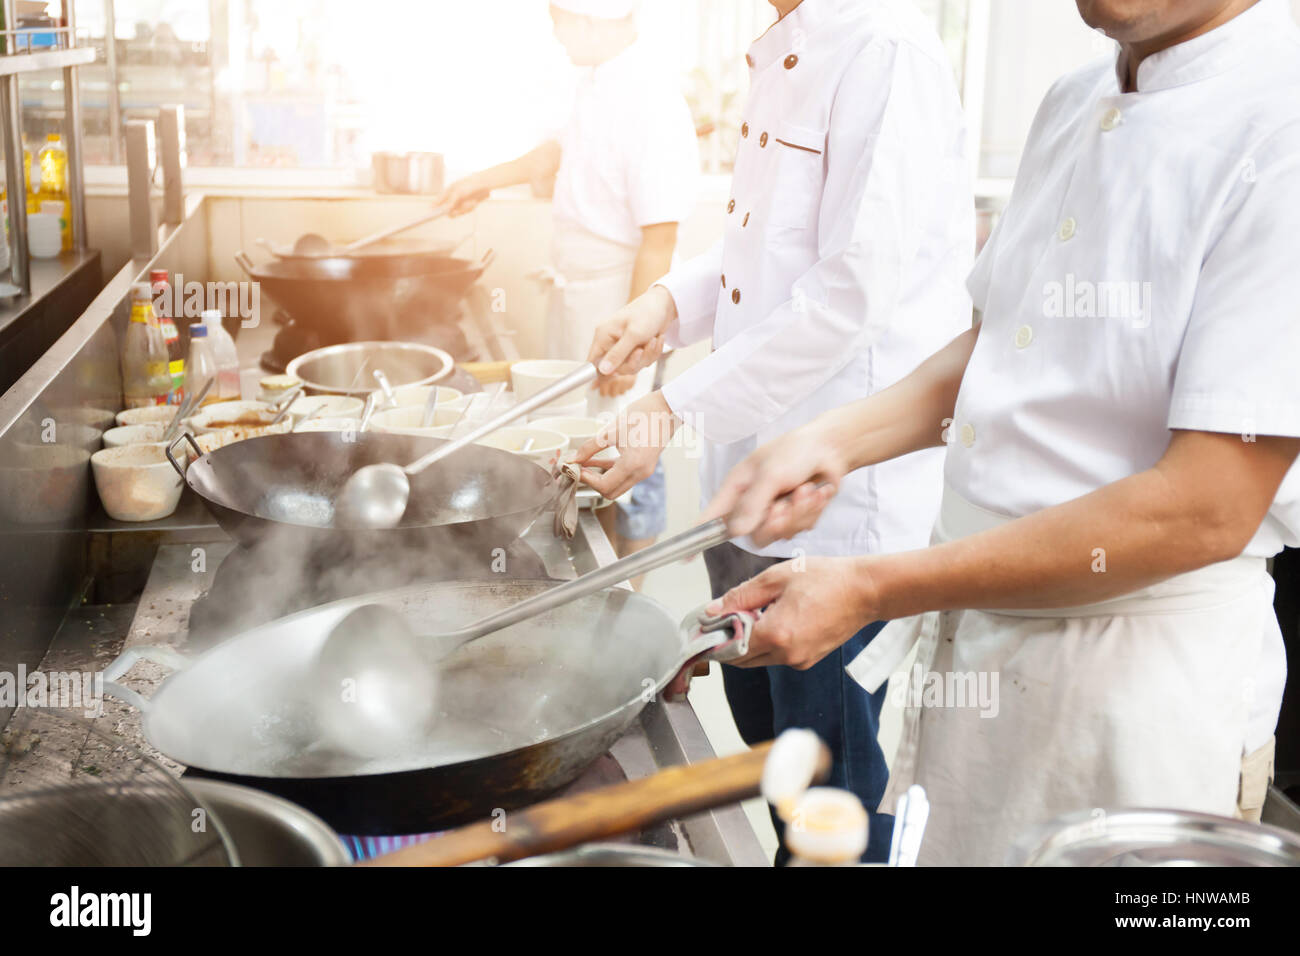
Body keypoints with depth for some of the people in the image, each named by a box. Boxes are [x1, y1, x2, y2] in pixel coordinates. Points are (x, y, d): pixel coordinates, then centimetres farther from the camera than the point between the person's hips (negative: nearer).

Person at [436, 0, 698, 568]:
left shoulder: (650, 100, -23)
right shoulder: (597, 83, 6)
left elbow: (660, 240, -25)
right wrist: (487, 180, 35)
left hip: (625, 303, -9)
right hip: (578, 297, 9)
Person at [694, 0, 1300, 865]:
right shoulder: (1076, 104, 4)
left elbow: (1207, 510, -27)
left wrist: (872, 589, -25)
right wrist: (837, 442, -3)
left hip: (1146, 666, -7)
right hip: (976, 642, 7)